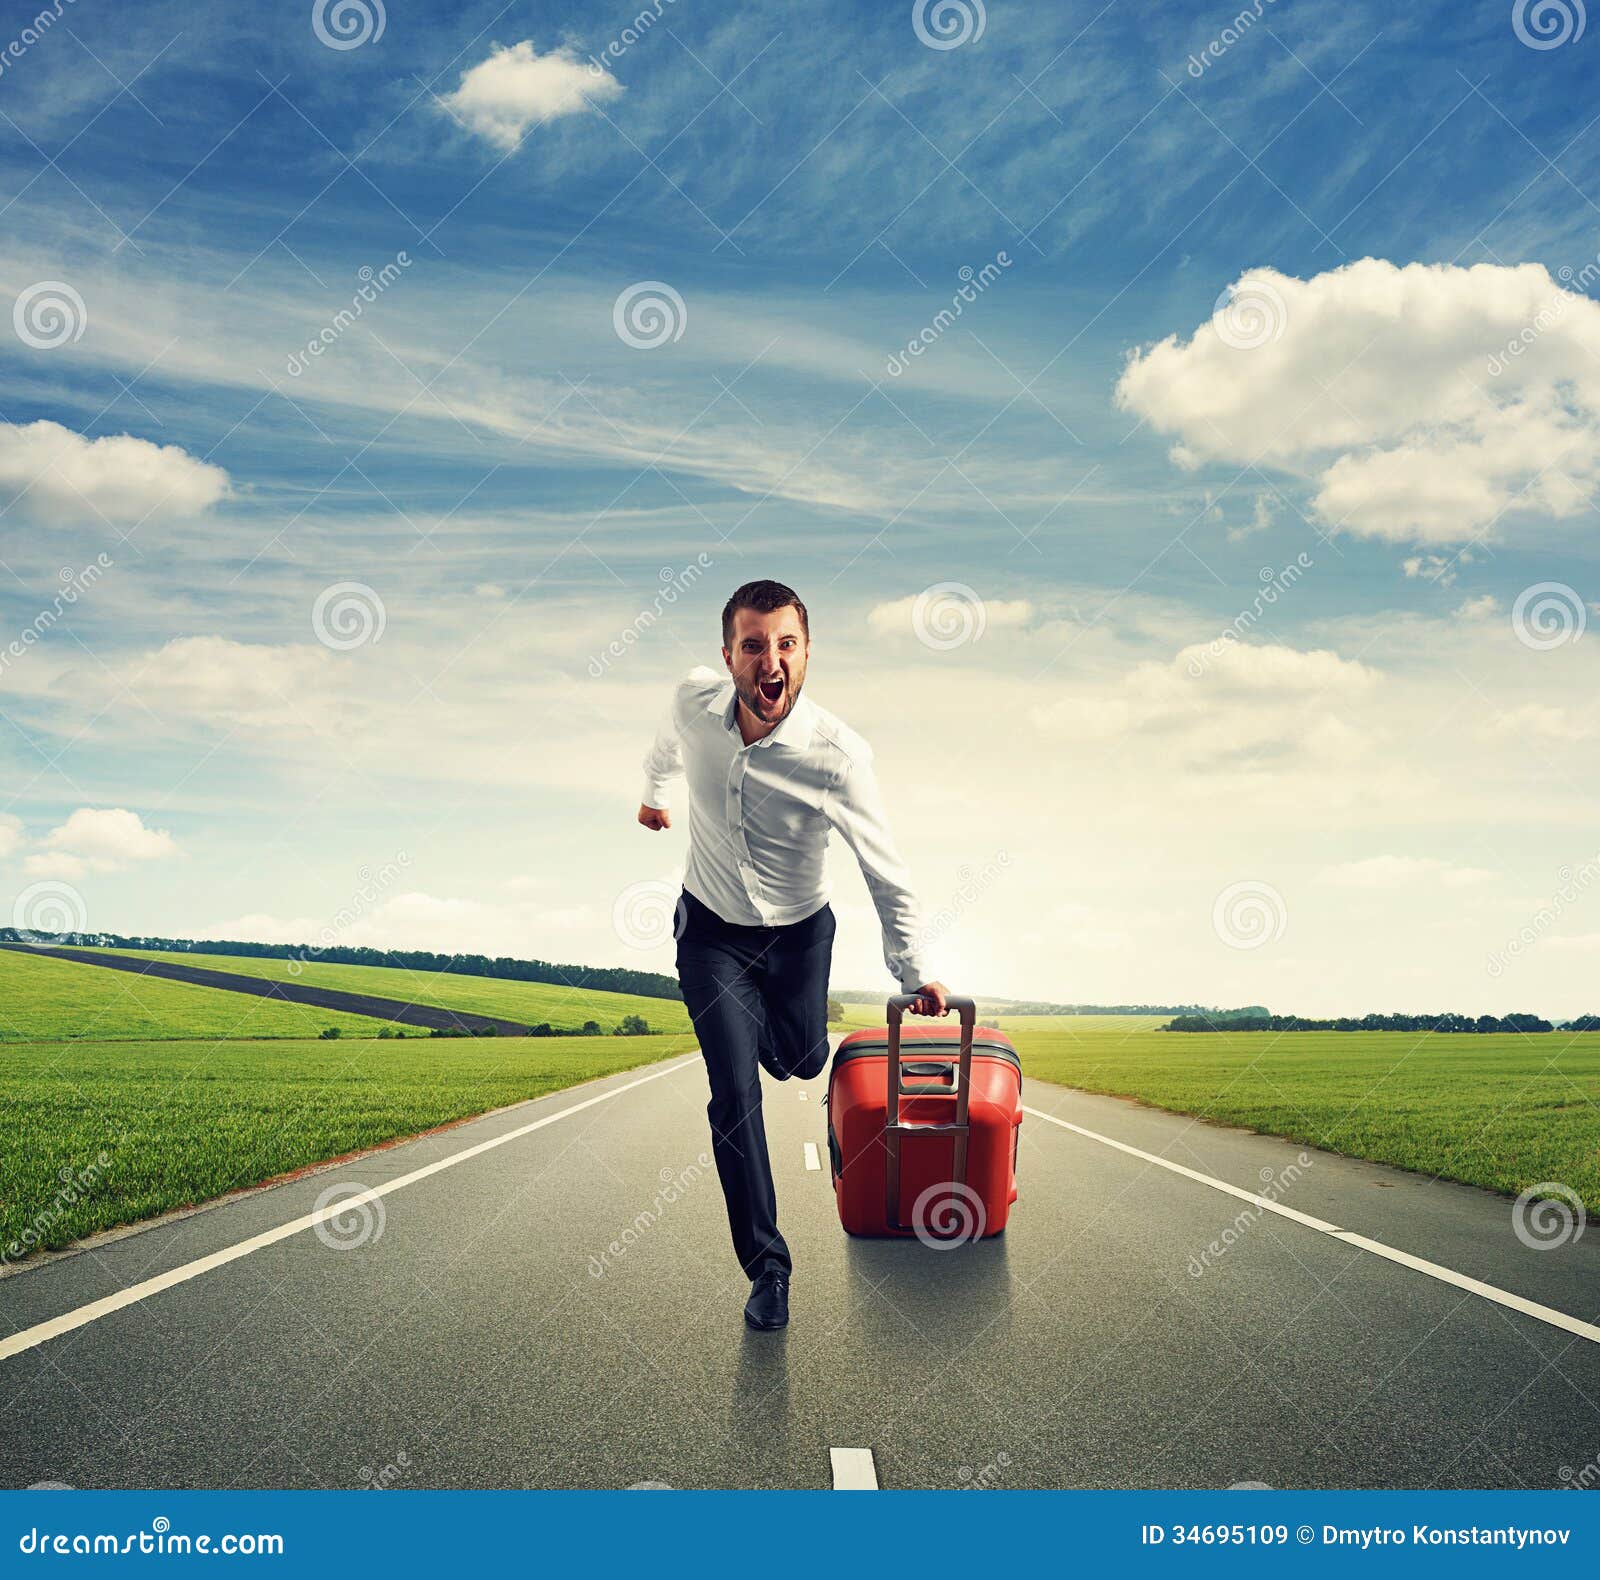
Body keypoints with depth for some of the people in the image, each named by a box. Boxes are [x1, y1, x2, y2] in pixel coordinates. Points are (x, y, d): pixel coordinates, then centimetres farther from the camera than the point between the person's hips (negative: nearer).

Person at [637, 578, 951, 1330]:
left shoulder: (838, 754, -29)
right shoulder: (695, 699, -20)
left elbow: (886, 873, -17)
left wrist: (913, 972, -11)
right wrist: (653, 789, 27)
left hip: (797, 933, 0)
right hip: (711, 930, 1)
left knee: (801, 1062, 18)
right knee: (734, 1098, -8)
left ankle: (769, 1026, 56)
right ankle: (766, 1267, 4)